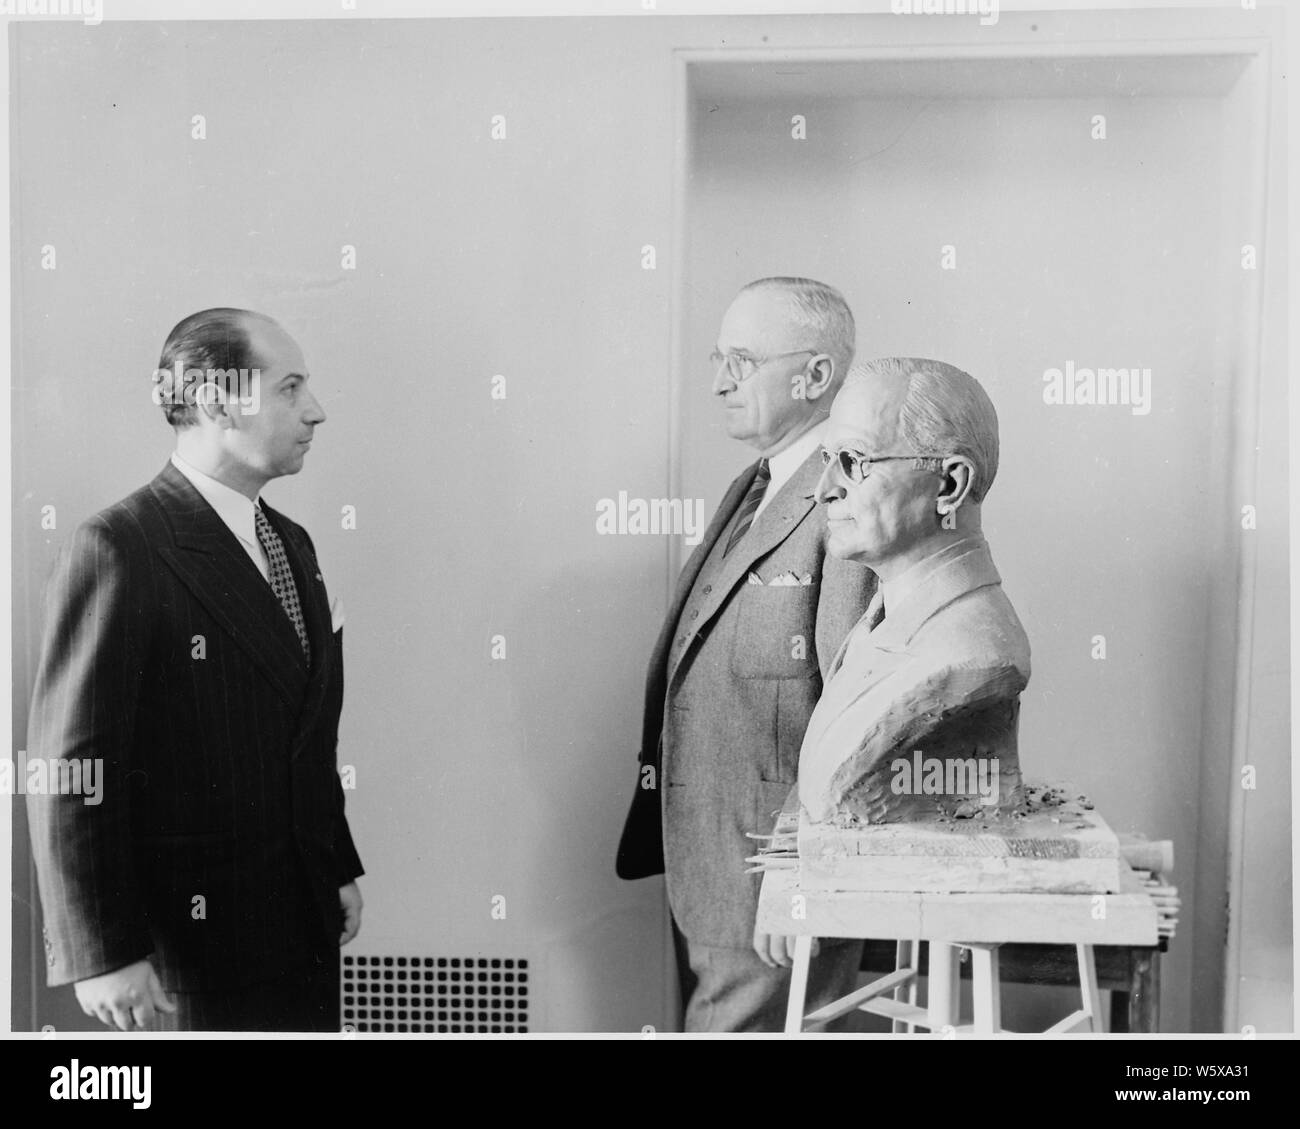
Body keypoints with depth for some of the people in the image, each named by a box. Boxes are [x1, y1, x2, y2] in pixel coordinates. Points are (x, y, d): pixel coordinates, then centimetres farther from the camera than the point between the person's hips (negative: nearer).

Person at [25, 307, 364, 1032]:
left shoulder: (293, 543, 10)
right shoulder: (118, 549, -15)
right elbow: (70, 771, -16)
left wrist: (340, 868, 13)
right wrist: (102, 955, -16)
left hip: (307, 922, 7)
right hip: (192, 938, -7)